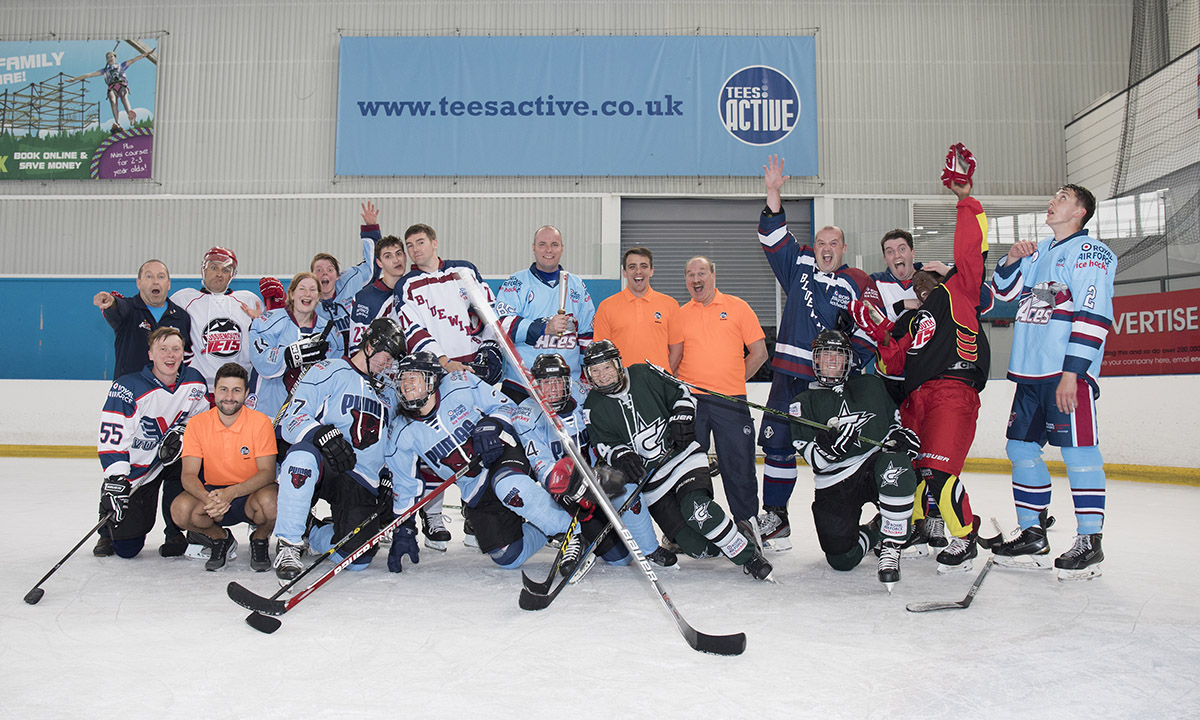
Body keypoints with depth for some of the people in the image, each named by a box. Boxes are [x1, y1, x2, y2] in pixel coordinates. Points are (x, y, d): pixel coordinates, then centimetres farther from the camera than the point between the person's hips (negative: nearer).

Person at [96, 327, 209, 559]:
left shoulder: (195, 383, -6)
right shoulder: (127, 387, -19)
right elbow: (111, 439, -21)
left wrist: (181, 432, -15)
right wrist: (115, 481, -29)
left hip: (169, 458, 3)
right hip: (133, 470, -3)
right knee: (126, 547, -6)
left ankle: (177, 534, -10)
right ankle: (109, 520, 34)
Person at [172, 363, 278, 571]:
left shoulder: (261, 422, -12)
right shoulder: (197, 424, -5)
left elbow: (267, 472, -17)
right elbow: (189, 475, -9)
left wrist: (232, 492, -35)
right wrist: (208, 498, -32)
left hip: (250, 493, -2)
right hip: (212, 491, 2)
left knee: (269, 501, -36)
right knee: (180, 509, -28)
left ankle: (259, 540, 1)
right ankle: (220, 539, 5)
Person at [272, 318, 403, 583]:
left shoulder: (389, 392, 22)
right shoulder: (329, 372, 1)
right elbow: (290, 421, -10)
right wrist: (322, 434, -30)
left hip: (362, 484, 5)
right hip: (321, 467, -4)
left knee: (359, 557, -16)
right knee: (304, 454, -41)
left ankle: (311, 535, 19)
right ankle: (288, 543, -24)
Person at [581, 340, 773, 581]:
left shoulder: (645, 375, -3)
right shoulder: (594, 408, 0)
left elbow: (681, 394, 7)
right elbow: (605, 445, -1)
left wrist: (681, 420, -9)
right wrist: (622, 456, -20)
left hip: (682, 455, -1)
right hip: (649, 478, 1)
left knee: (696, 508, -29)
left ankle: (747, 554, -13)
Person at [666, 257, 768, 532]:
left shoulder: (737, 307, 5)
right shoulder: (681, 315, 11)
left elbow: (759, 352, 5)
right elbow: (673, 361, 12)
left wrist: (734, 379, 3)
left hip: (730, 399, -2)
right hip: (690, 400, 2)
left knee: (739, 463, 2)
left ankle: (746, 521, 17)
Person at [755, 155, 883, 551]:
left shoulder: (858, 283, 2)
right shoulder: (799, 265, 11)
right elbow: (773, 236, 7)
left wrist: (849, 363, -14)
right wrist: (774, 193, -3)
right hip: (789, 373, 3)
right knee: (777, 443, 3)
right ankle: (775, 517, 13)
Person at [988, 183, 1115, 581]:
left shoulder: (1090, 251, -5)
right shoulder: (1039, 252, 19)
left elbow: (1093, 316, -14)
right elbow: (1005, 290, 24)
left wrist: (1071, 372, -21)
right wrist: (1012, 260, 4)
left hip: (1069, 371, -8)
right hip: (1031, 370, 8)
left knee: (1077, 451, -8)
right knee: (1021, 447, 10)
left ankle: (1089, 541, 1)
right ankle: (1032, 533, 20)